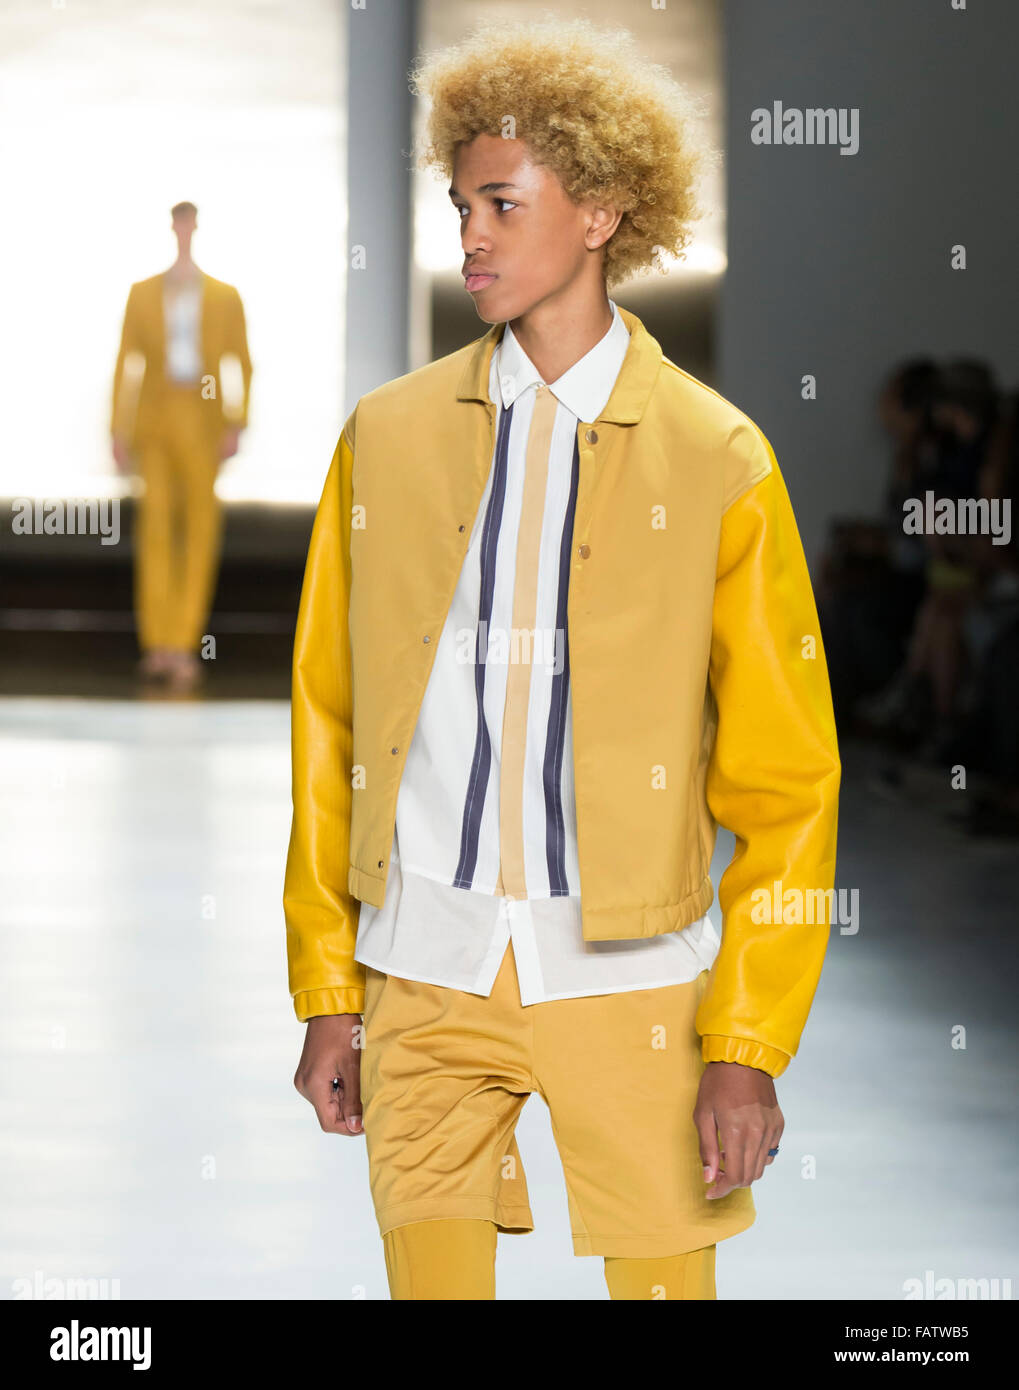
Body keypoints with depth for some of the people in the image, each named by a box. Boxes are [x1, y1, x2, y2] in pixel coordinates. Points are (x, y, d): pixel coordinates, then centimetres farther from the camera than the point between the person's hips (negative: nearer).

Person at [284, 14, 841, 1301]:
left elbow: (786, 788, -1)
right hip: (426, 966, 2)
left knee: (663, 1278, 3)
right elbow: (325, 725, 9)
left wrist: (747, 1047, -5)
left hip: (628, 972, -2)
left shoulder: (718, 461, -2)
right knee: (429, 1273, 3)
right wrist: (326, 991, 6)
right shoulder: (388, 437, 6)